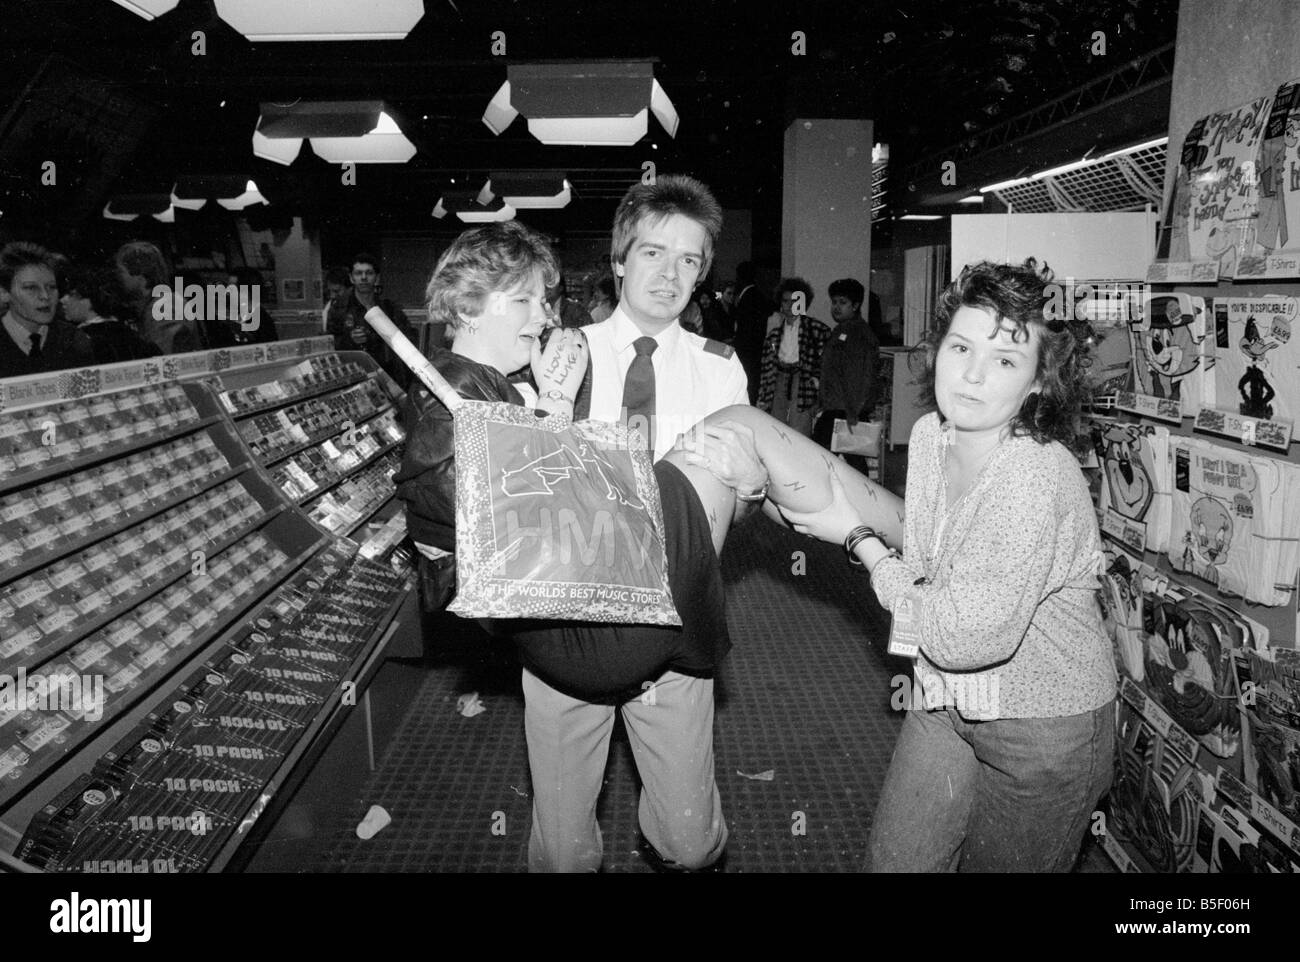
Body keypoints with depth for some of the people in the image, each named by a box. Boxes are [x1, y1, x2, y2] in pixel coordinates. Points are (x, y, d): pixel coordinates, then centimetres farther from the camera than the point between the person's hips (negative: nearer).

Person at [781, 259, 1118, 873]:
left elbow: (963, 637, -28)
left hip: (1045, 730, -6)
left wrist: (856, 537, -20)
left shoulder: (1037, 480, -30)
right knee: (893, 858, 16)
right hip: (946, 703, 7)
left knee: (995, 865, 16)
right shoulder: (929, 435, -6)